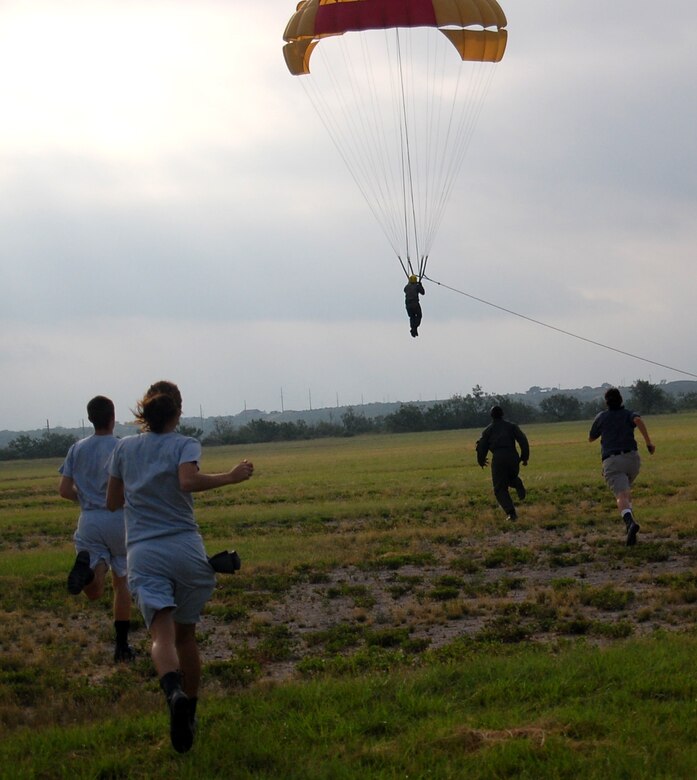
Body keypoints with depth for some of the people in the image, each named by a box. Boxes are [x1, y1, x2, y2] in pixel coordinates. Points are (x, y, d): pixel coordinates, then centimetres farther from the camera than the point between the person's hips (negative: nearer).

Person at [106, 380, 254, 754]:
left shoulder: (124, 448, 12)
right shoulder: (184, 445, 1)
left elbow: (112, 501, 18)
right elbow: (188, 481, -20)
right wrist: (231, 477, -10)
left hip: (143, 553, 1)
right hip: (186, 550, -1)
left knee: (162, 634, -15)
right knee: (185, 634, 17)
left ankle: (173, 691, -45)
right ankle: (189, 714, 23)